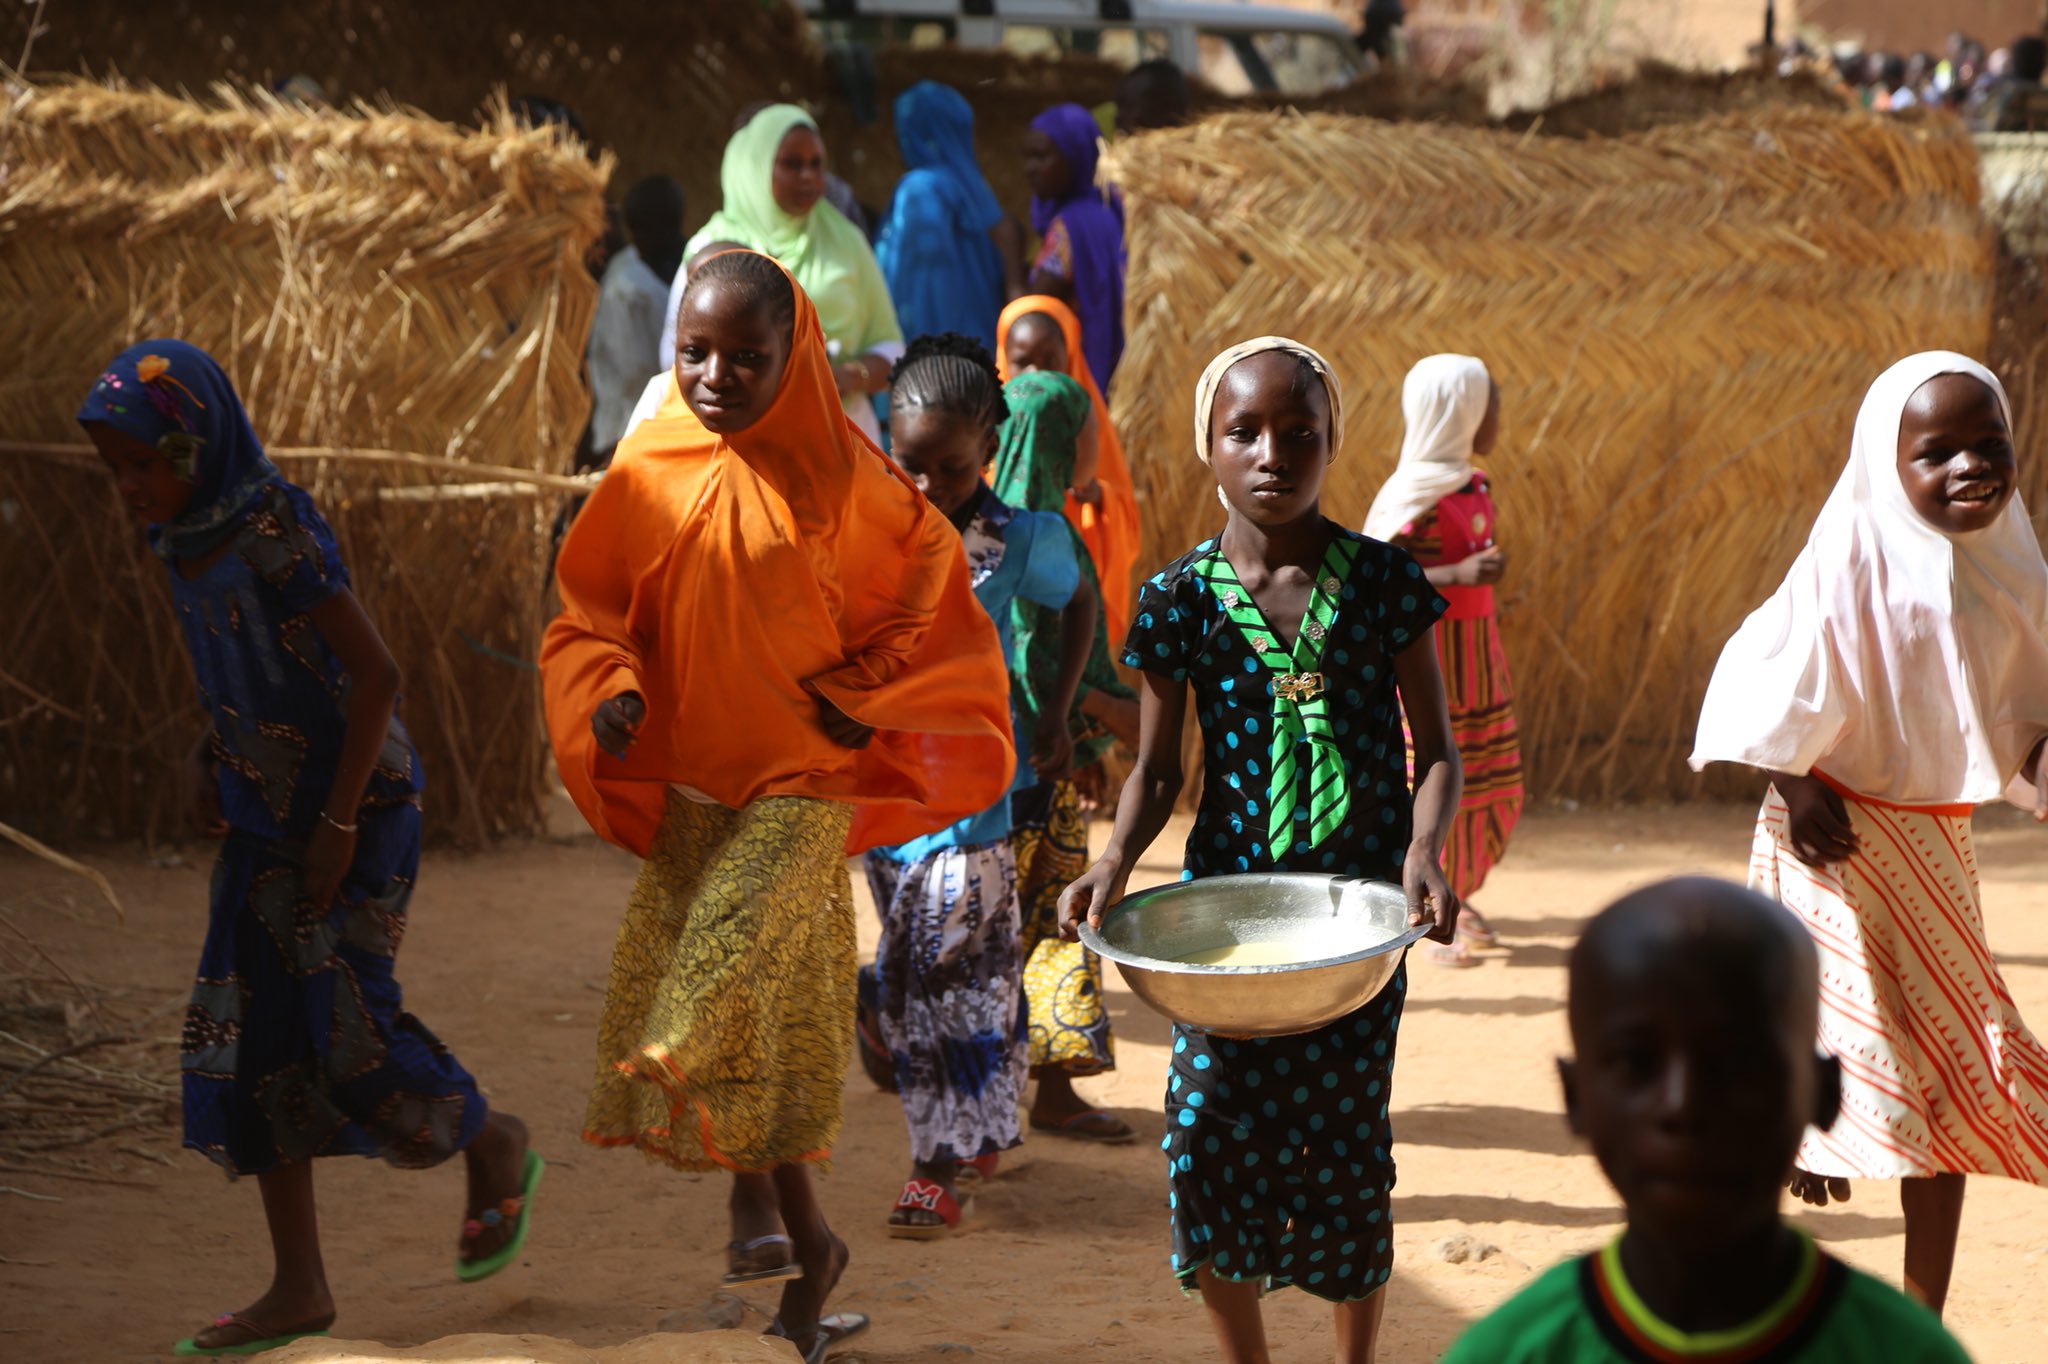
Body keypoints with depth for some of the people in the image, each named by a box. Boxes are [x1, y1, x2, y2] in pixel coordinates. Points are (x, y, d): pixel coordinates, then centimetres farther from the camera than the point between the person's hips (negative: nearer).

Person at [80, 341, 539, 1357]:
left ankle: (494, 1146, 23)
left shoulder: (274, 532, -21)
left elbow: (375, 671, -22)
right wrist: (204, 759, 3)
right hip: (266, 810, 8)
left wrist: (340, 823, -20)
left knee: (341, 1018, -7)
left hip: (354, 800, -8)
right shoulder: (185, 536, 3)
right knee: (246, 1028, 3)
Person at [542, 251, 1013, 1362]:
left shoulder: (838, 476, -8)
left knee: (733, 956, -21)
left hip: (805, 779, -4)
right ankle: (805, 1246, 20)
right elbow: (589, 609, 8)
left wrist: (860, 690, -3)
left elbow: (927, 575, 5)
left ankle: (753, 1188, -1)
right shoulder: (649, 470, 0)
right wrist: (608, 695, -10)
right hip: (689, 779, 4)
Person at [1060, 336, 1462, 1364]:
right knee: (1209, 1128, -5)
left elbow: (1435, 749, 1)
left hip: (1360, 909, -1)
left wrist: (1423, 851, -17)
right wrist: (1117, 858, -14)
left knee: (1345, 1136, 4)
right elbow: (1158, 769, 4)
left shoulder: (1381, 580, -3)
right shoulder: (1183, 596, -1)